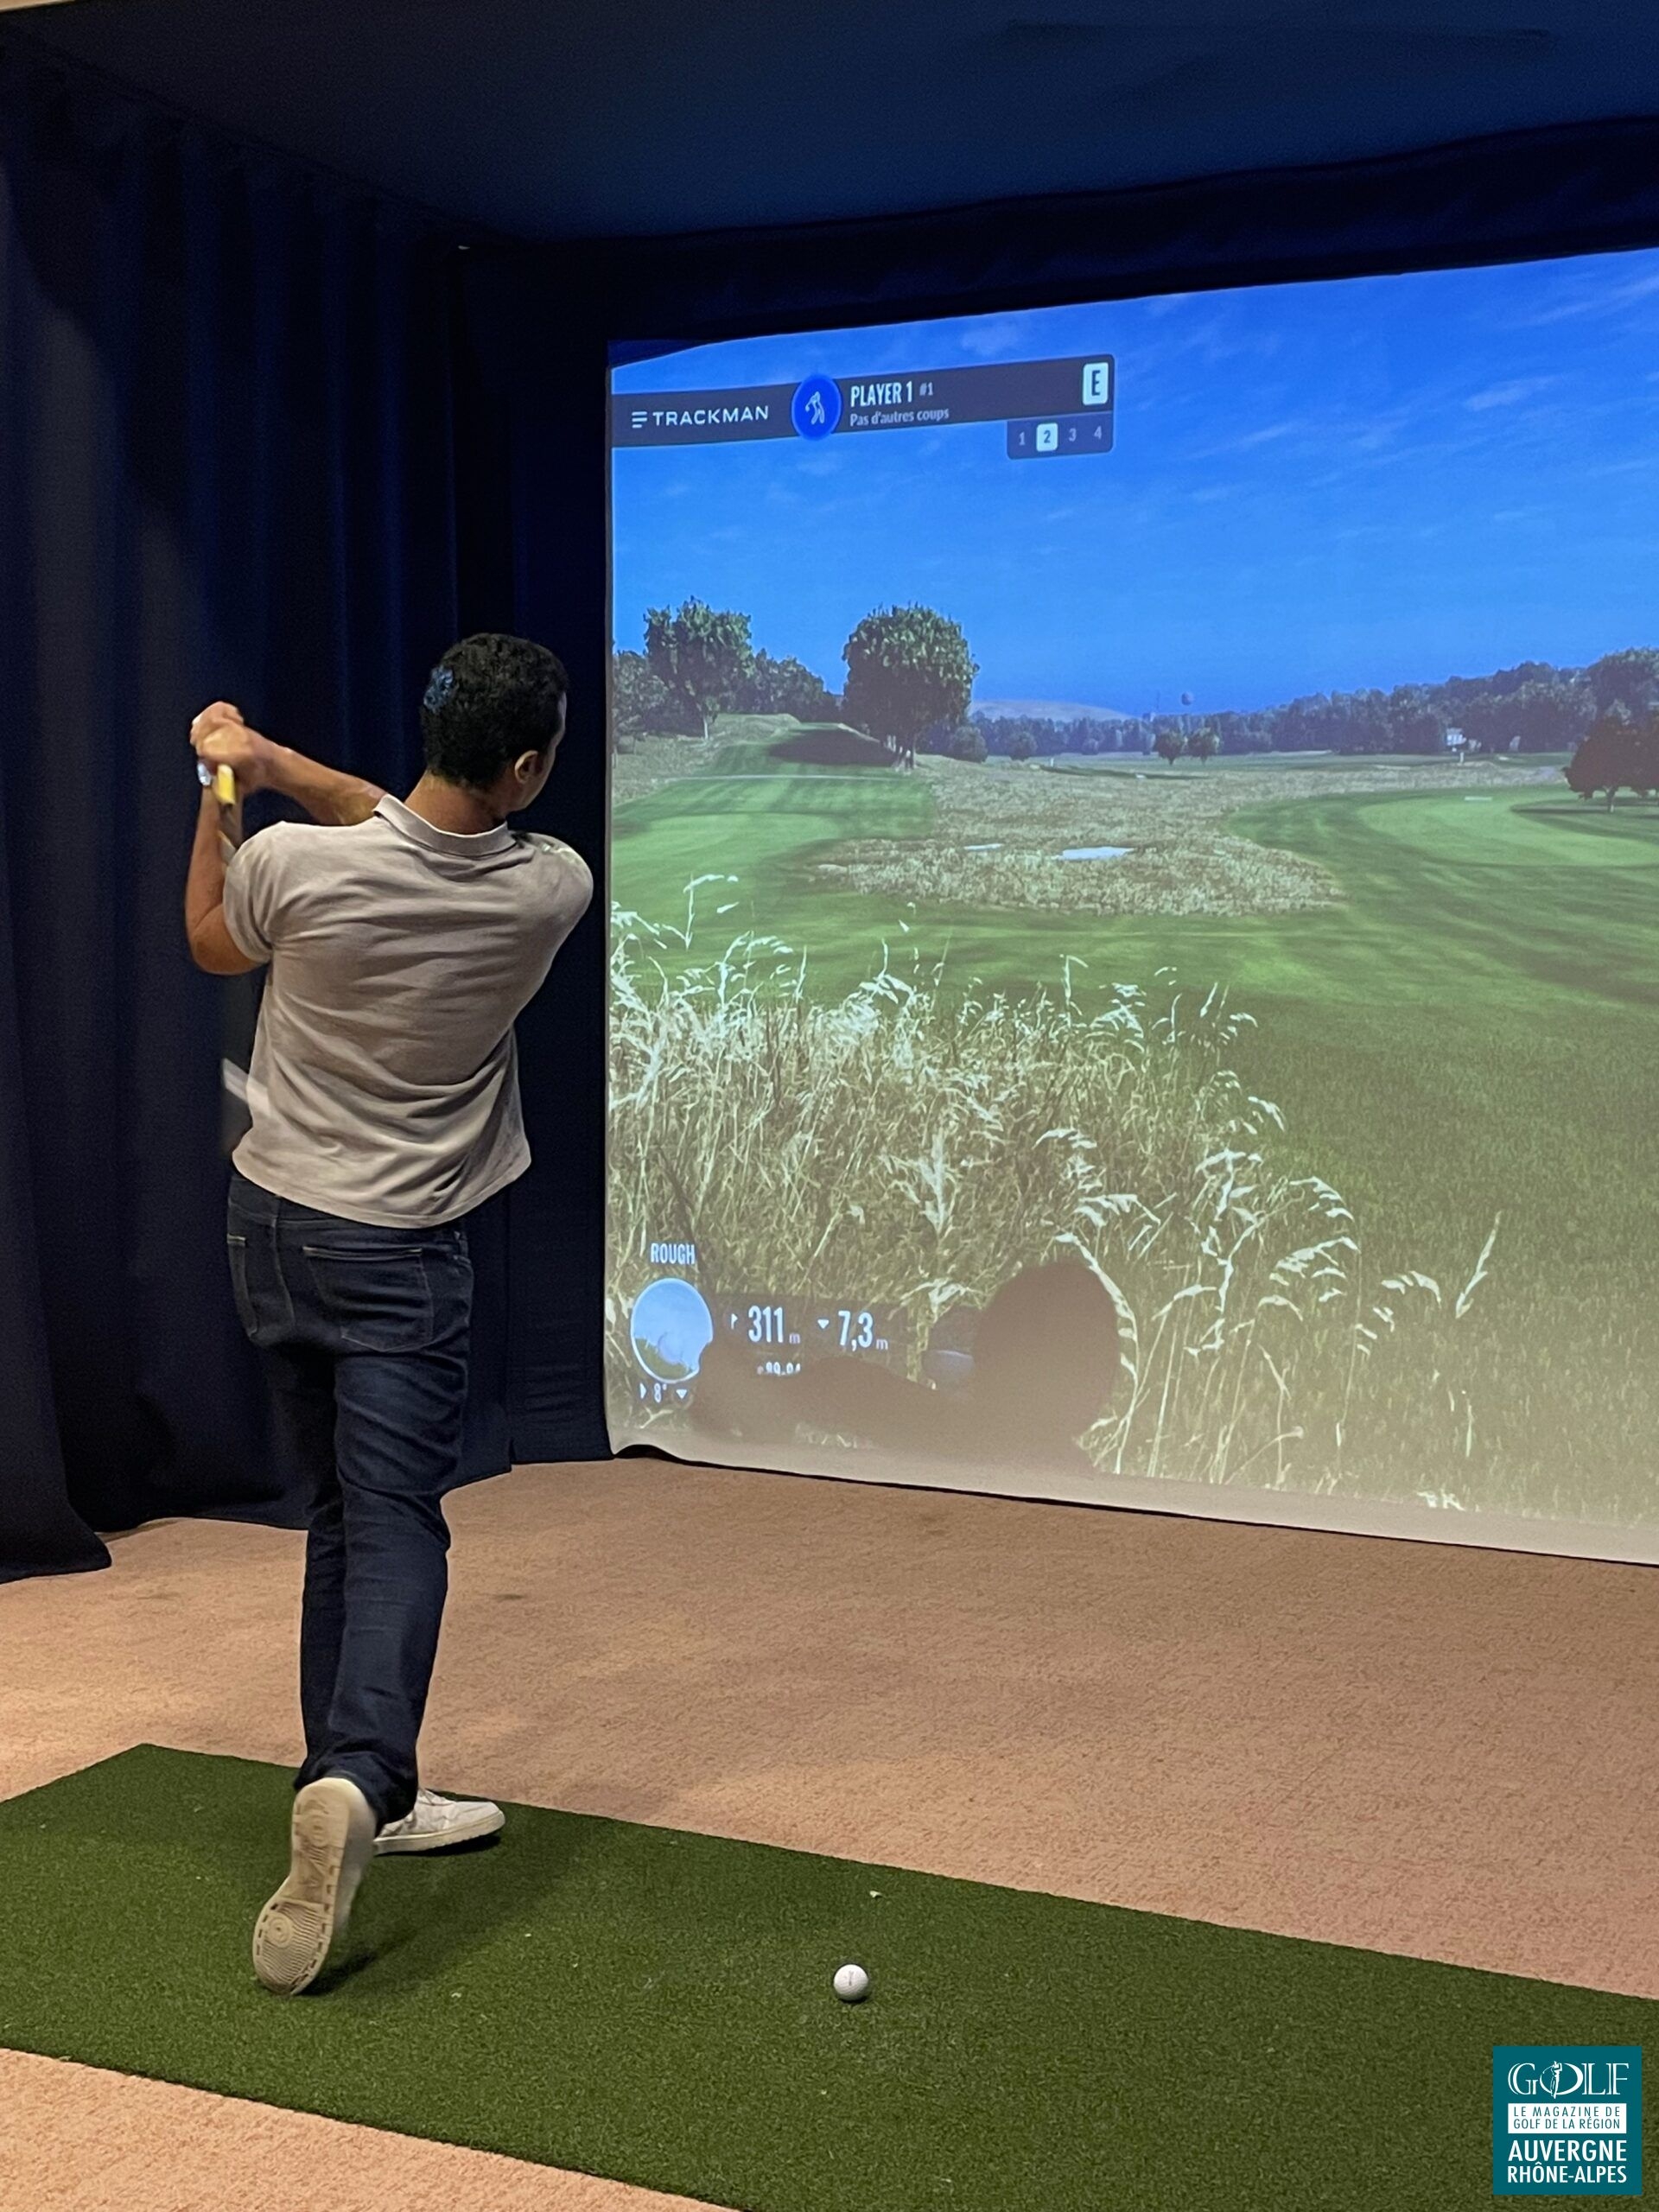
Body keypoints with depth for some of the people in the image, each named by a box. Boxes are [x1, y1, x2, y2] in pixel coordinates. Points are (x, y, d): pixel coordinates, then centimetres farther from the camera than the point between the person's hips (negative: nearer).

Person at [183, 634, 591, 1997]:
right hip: (398, 1252, -3)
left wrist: (225, 787, 14)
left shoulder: (292, 864, -14)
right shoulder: (555, 891, -12)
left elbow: (211, 945, 10)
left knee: (341, 1517, 15)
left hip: (271, 1220, 3)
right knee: (397, 1523, -5)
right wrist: (278, 765, 4)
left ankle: (361, 1795, 20)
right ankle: (356, 1782, -27)